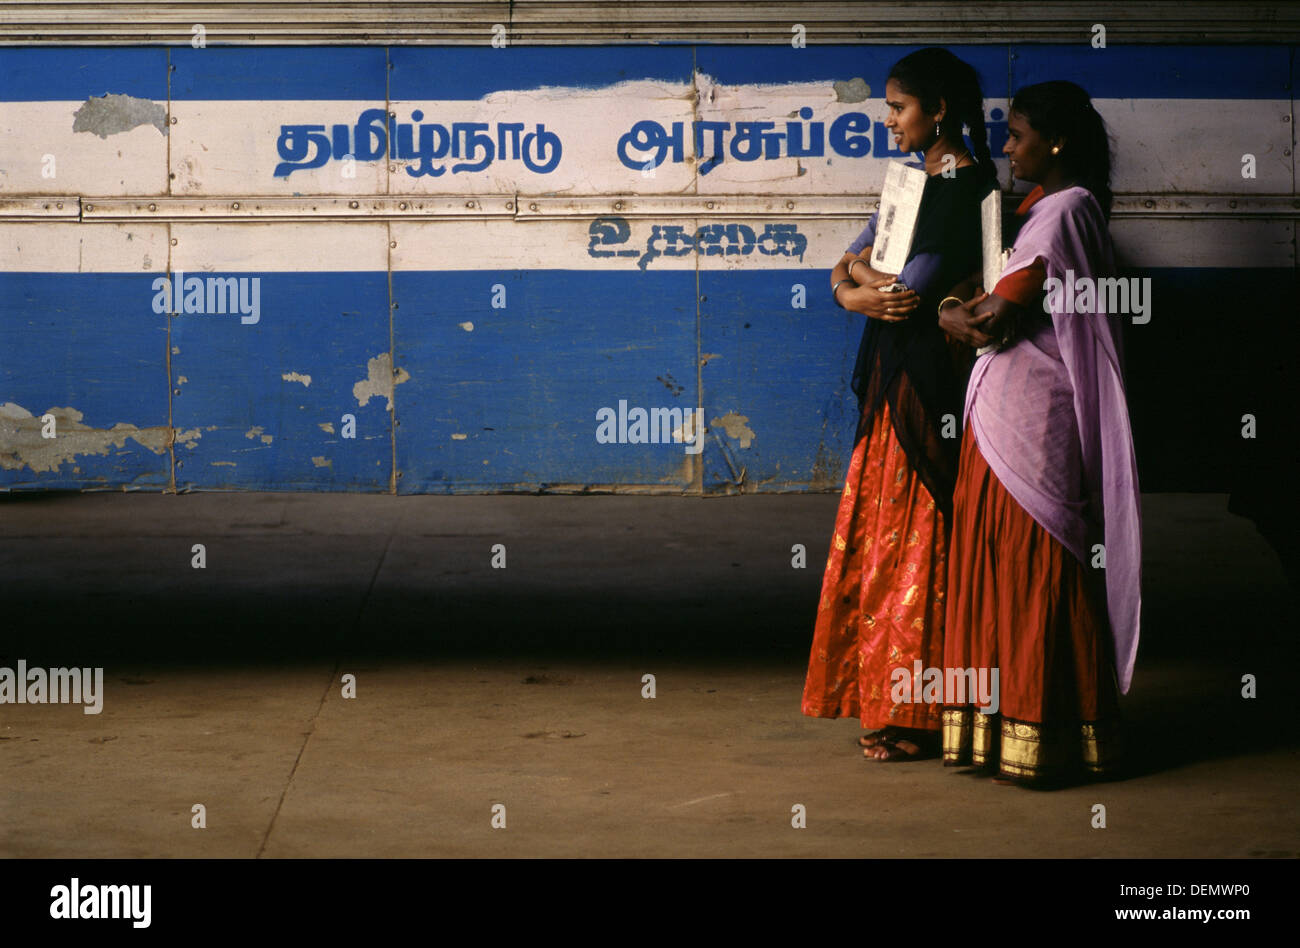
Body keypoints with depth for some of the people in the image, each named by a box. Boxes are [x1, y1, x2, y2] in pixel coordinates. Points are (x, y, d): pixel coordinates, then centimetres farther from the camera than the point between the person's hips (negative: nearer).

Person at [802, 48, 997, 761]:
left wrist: (859, 278, -2)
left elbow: (911, 290, -21)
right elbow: (850, 262, 15)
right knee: (881, 539, 10)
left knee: (916, 542, -5)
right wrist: (856, 279, -8)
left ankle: (922, 720, 1)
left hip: (930, 380, -9)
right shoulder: (919, 180, 16)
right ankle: (890, 704, 17)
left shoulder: (966, 185, -14)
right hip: (894, 380, 9)